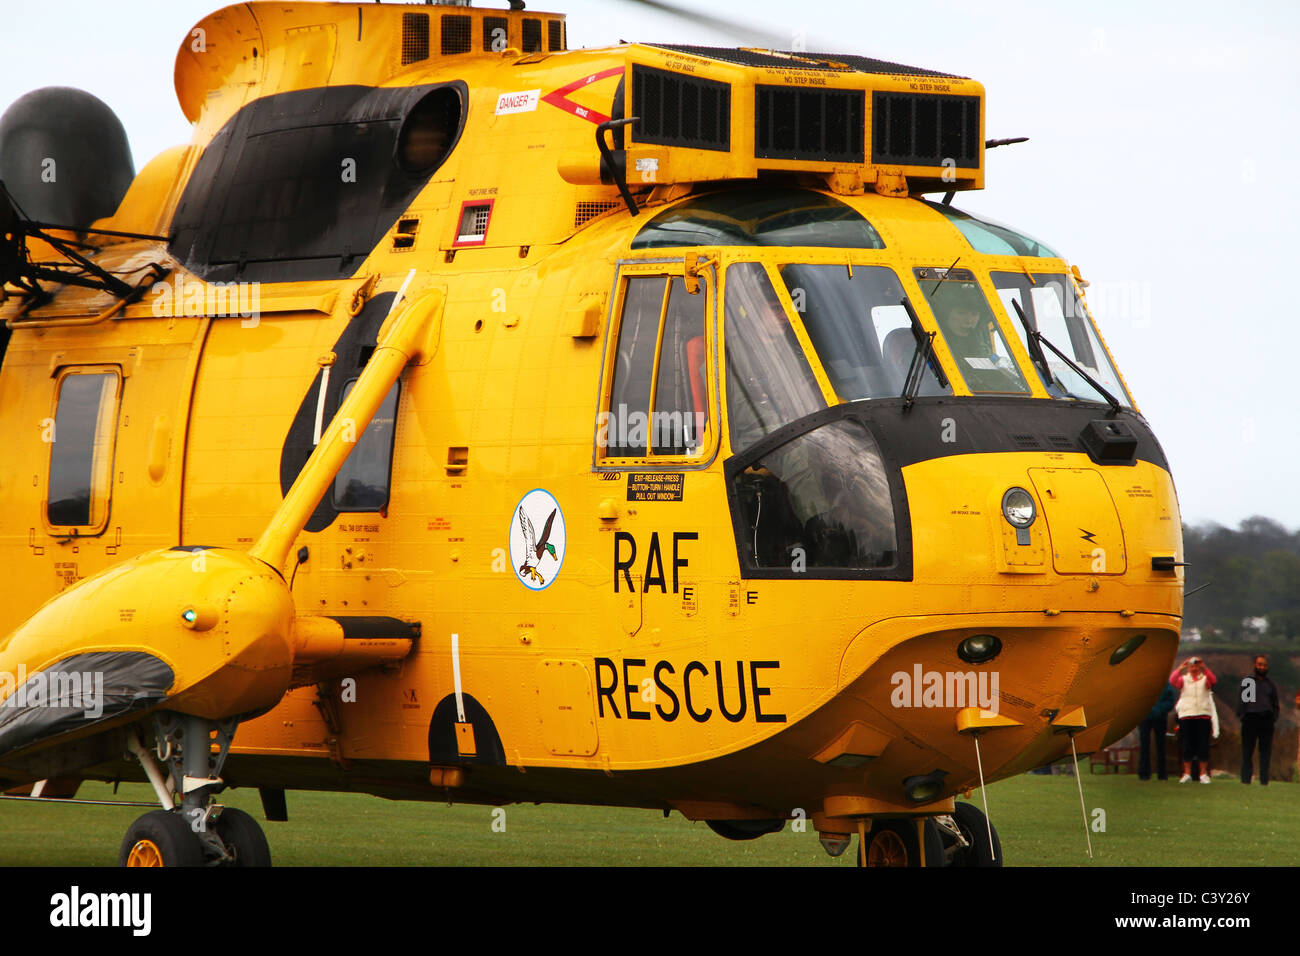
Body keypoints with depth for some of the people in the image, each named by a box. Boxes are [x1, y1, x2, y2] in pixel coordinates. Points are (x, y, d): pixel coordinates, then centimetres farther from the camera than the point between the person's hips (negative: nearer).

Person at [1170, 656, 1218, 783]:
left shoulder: (1205, 679, 8)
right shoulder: (1183, 679, 9)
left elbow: (1213, 681, -13)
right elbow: (1172, 681, -9)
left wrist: (1205, 668, -24)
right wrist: (1180, 669, -20)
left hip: (1203, 715, 0)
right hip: (1186, 715, 0)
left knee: (1203, 745, -1)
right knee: (1187, 745, 0)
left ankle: (1203, 773, 5)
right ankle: (1187, 773, 7)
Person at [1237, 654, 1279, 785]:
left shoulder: (1270, 684, 17)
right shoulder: (1246, 681, 9)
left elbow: (1275, 704, 19)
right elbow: (1241, 700, 5)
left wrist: (1274, 718, 6)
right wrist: (1242, 715, -6)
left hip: (1267, 719, 3)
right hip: (1251, 718, -3)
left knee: (1265, 751, 2)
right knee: (1247, 751, -5)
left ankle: (1264, 779, 3)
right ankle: (1245, 778, -5)